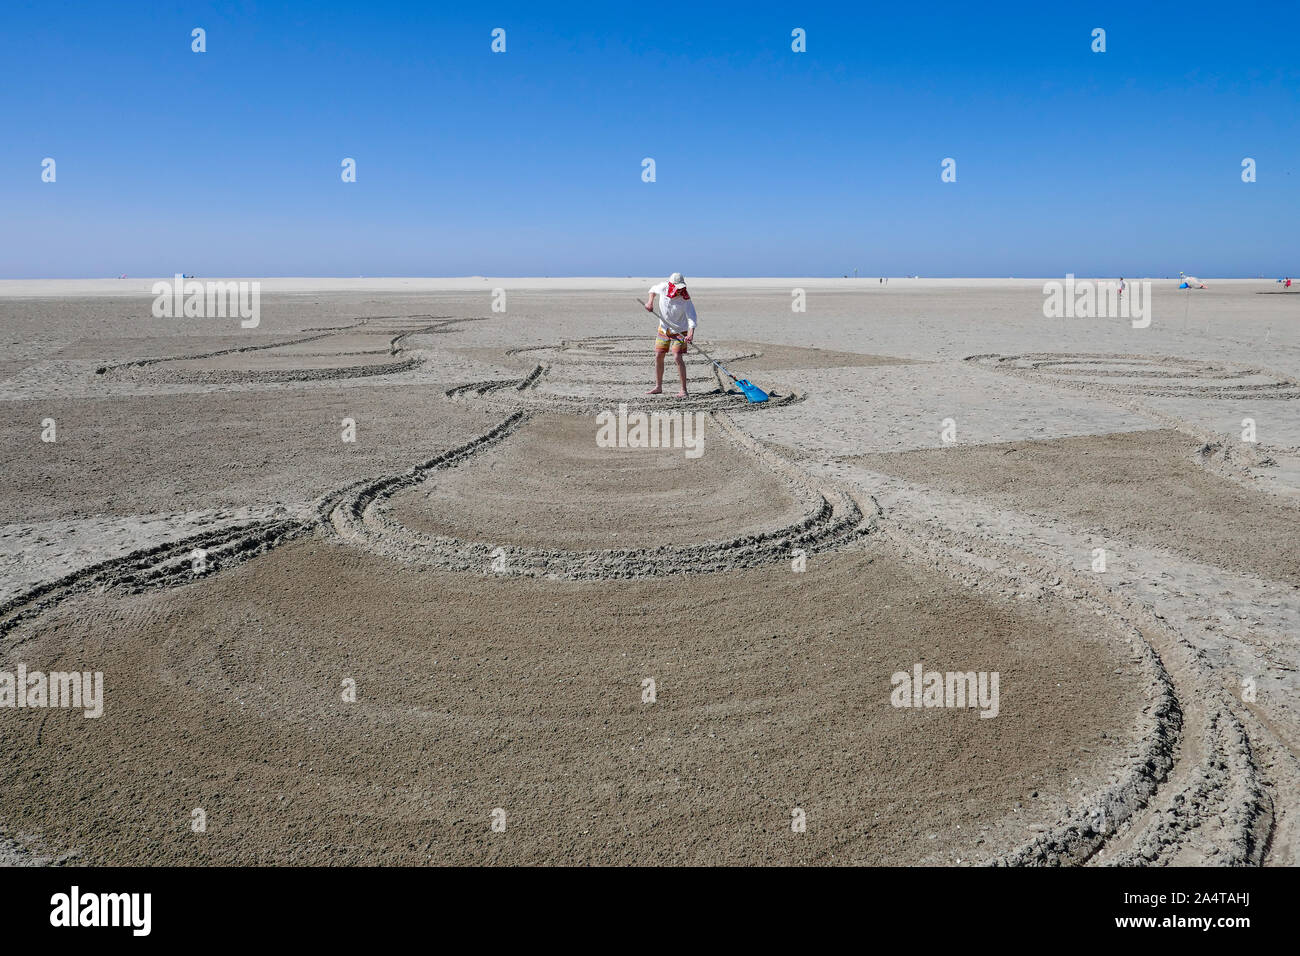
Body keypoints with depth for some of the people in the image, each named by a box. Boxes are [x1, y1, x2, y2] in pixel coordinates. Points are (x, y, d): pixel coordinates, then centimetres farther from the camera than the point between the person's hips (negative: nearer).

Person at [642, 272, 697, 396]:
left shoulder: (685, 299, -24)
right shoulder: (663, 287, -13)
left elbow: (692, 317, -32)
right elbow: (653, 289, 12)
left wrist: (691, 333, -48)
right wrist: (650, 301, -7)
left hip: (679, 331, -5)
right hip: (664, 329, 5)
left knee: (678, 357, -17)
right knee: (658, 357, 6)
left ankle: (683, 390, -11)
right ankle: (658, 387, 19)